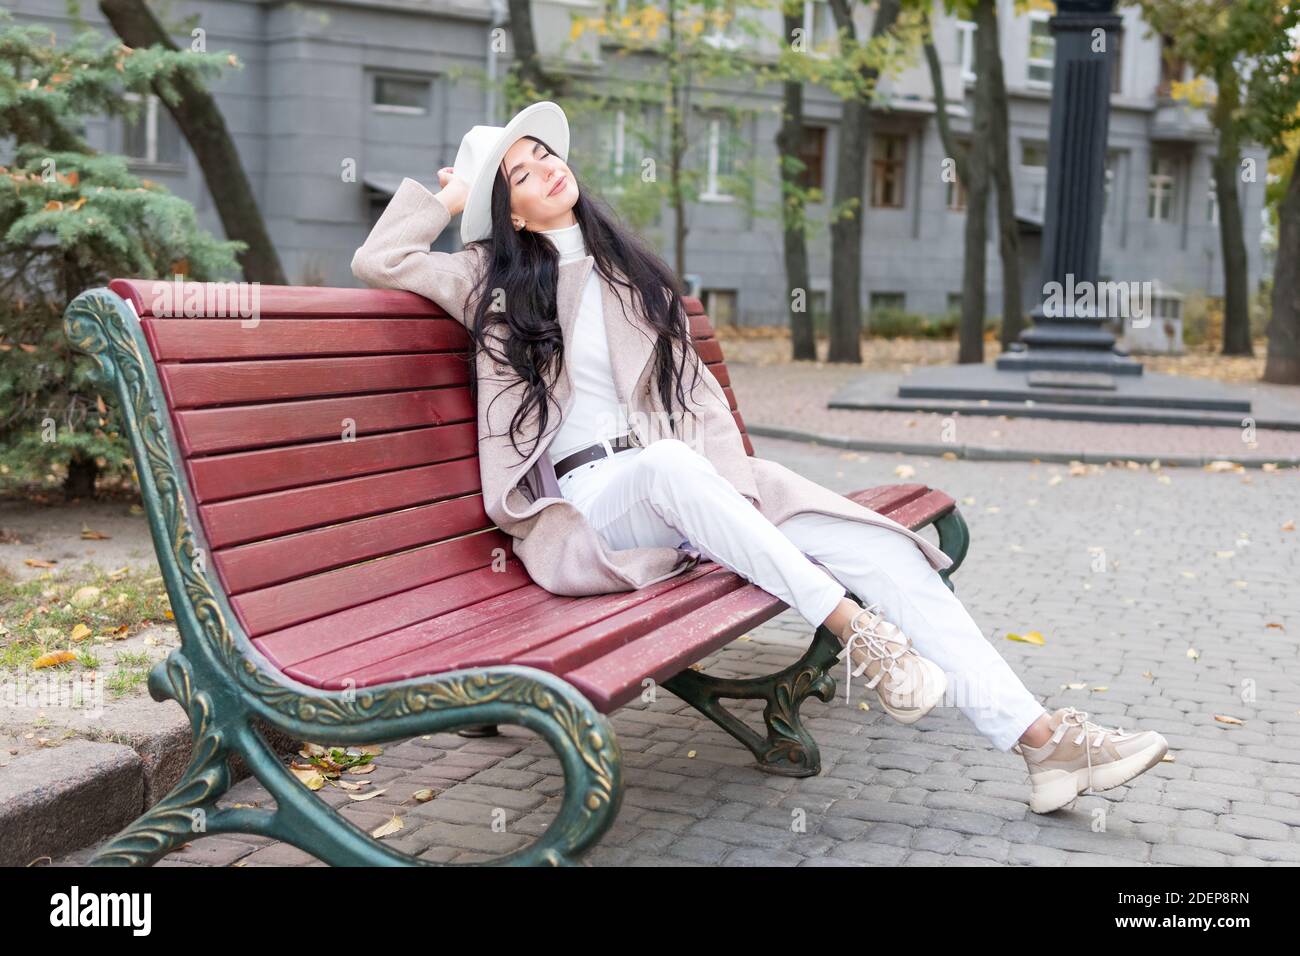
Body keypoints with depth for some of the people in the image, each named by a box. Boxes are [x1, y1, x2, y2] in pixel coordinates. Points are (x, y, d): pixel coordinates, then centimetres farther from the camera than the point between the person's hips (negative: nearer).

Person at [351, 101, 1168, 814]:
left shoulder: (626, 265, 19)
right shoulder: (497, 286, 9)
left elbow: (689, 377, 17)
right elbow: (378, 261, 2)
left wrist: (733, 471, 2)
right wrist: (449, 197, 10)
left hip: (692, 482, 4)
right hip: (596, 493, -4)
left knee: (881, 548, -16)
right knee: (668, 465, -43)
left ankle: (1042, 738, -21)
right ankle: (853, 629, -39)